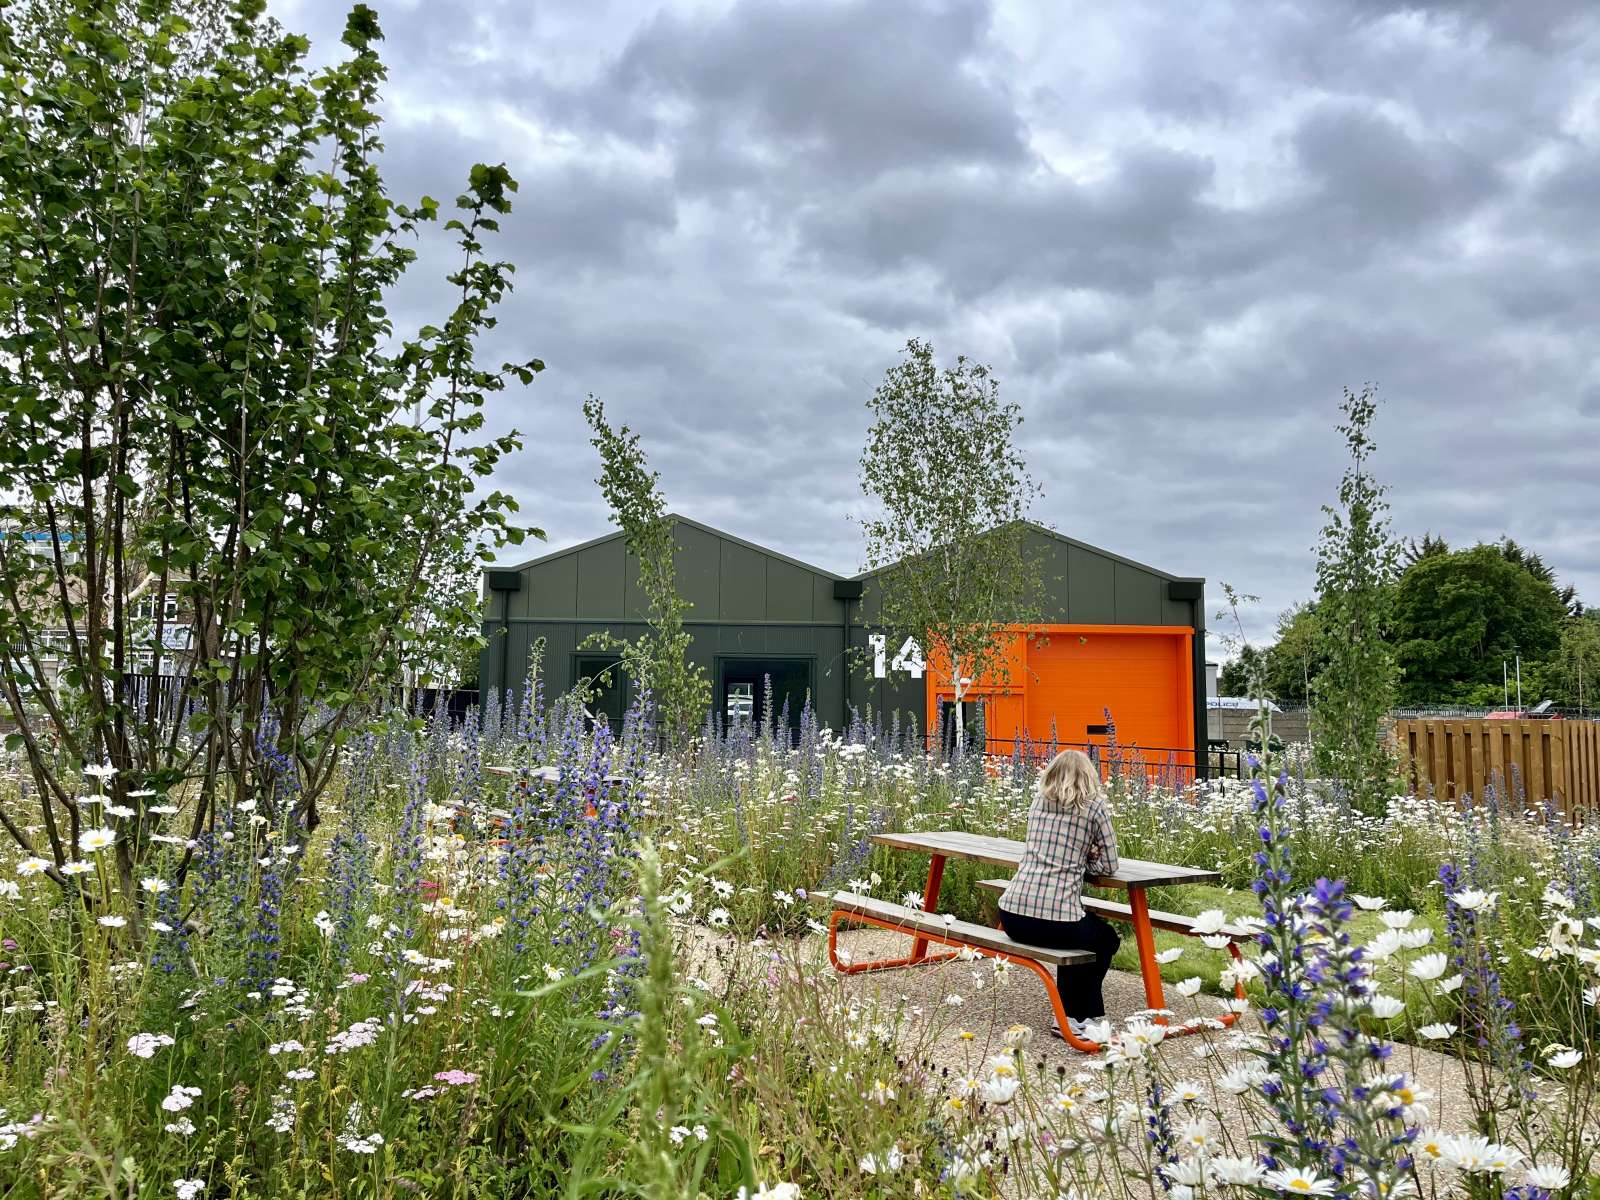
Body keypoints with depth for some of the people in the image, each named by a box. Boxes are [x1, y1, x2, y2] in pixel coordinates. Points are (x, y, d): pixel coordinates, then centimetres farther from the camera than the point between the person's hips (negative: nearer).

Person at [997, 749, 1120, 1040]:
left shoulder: (1039, 801, 14)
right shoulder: (1094, 806, 0)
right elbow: (1109, 865, 5)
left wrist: (1077, 857, 13)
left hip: (1012, 917, 5)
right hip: (1056, 921, -5)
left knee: (1086, 927, 35)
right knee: (1107, 938, 28)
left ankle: (1083, 1013, 39)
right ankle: (1071, 1017, 23)